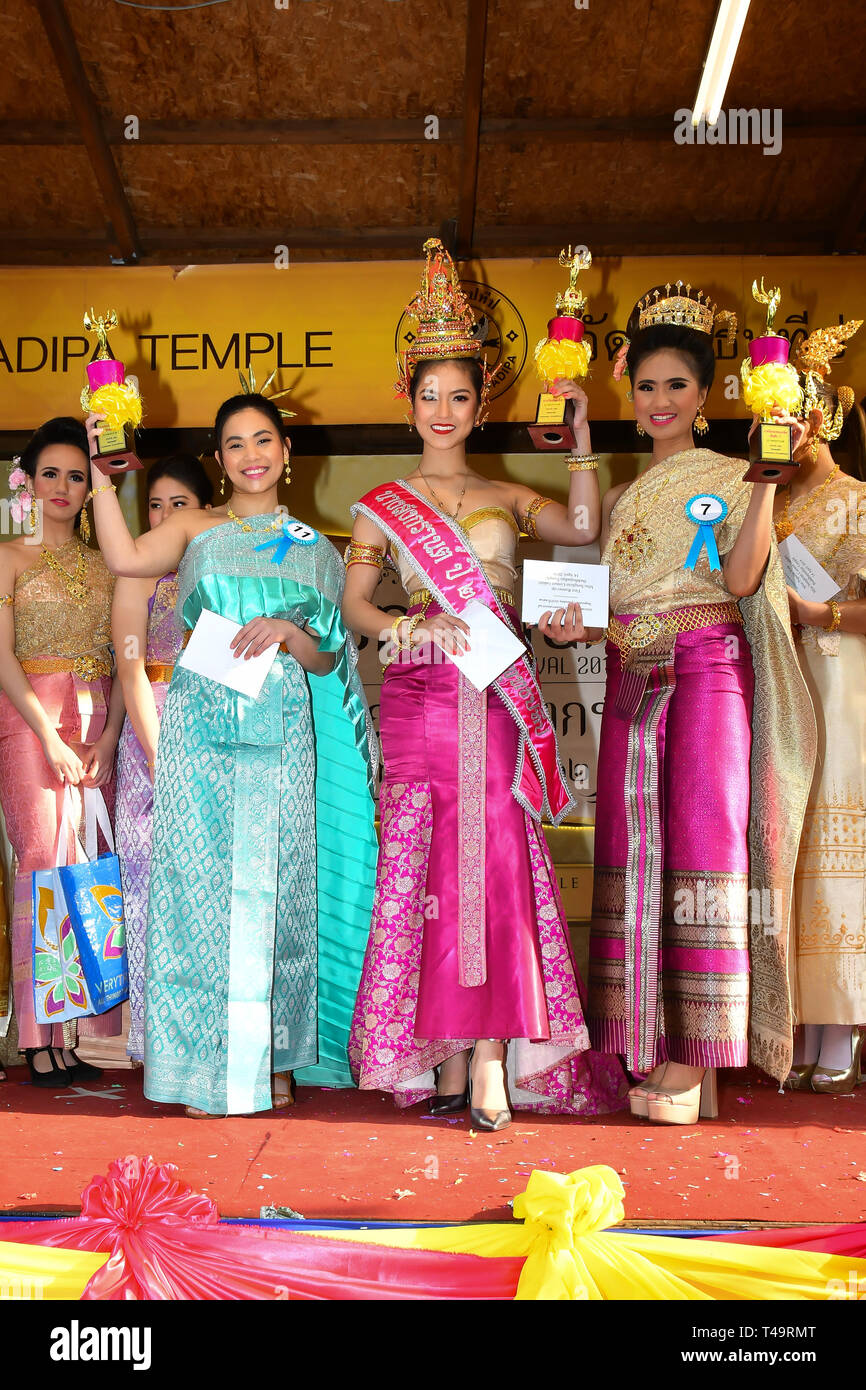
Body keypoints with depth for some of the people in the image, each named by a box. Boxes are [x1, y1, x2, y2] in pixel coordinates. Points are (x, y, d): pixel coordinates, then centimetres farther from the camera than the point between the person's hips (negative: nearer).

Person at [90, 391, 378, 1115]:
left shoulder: (312, 548, 15)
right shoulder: (197, 528, 12)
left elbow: (327, 658, 10)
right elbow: (126, 558, -8)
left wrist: (288, 632, -9)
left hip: (280, 735, 1)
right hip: (202, 729, -1)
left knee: (275, 883, 0)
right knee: (204, 880, -3)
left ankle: (273, 1058, 12)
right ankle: (206, 1064, 7)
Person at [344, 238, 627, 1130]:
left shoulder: (506, 498, 16)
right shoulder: (382, 505, 13)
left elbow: (582, 529, 0)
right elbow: (354, 605, 6)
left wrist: (580, 434, -1)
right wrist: (410, 628, -13)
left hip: (496, 694, 1)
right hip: (418, 693, 0)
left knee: (496, 852, -8)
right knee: (424, 856, -4)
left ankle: (490, 1058, -7)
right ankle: (446, 1058, 4)